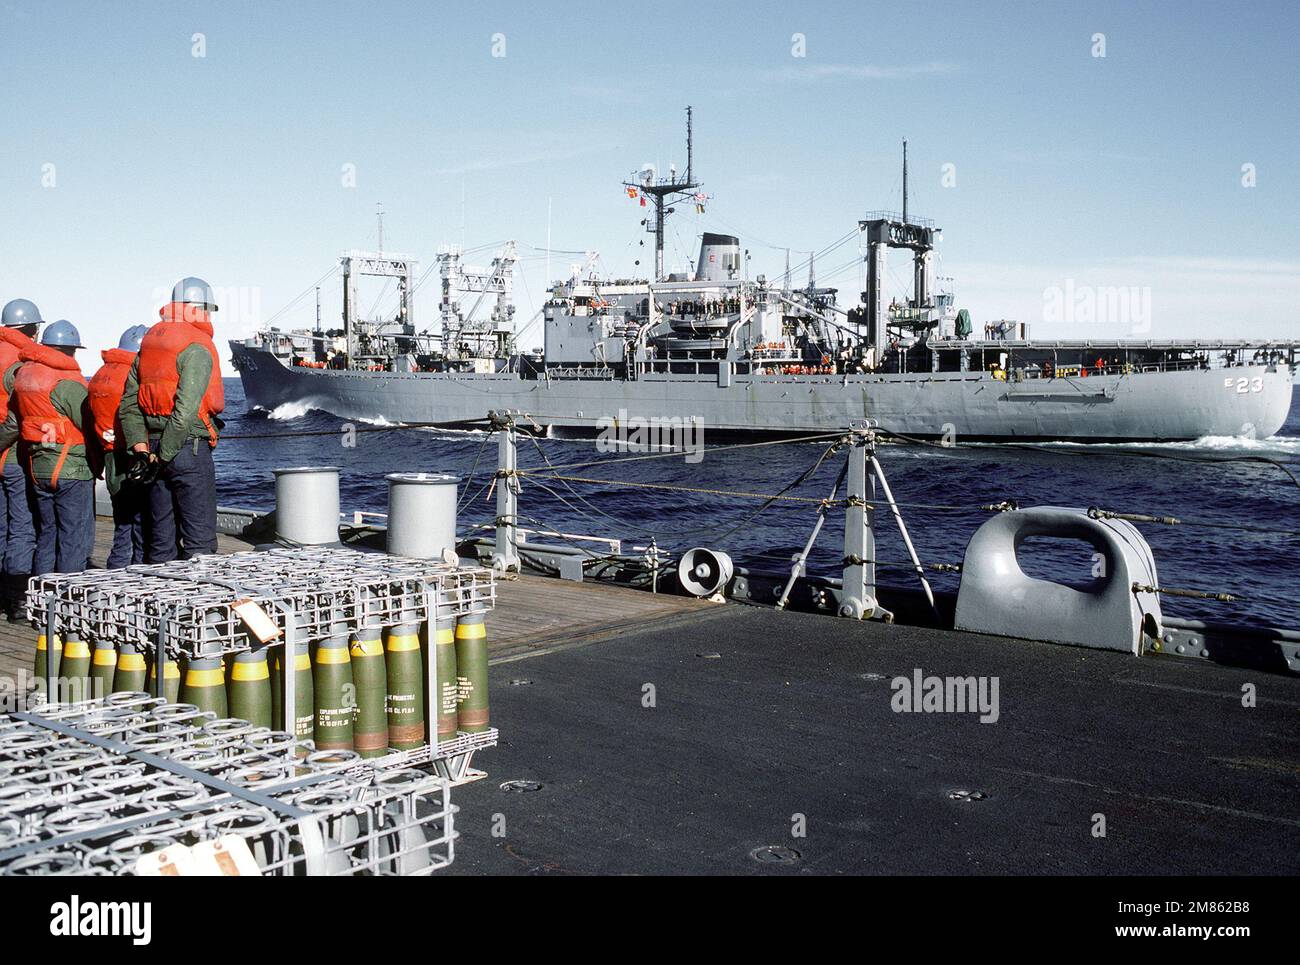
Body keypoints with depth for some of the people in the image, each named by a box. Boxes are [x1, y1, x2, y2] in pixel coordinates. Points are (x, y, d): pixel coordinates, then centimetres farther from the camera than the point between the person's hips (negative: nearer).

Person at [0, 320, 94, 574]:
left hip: (37, 468, 8)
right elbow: (89, 425, -13)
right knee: (75, 538, -1)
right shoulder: (67, 381, -15)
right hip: (71, 469, -8)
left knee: (47, 535, 17)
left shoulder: (23, 373, 9)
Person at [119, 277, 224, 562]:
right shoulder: (197, 348, -11)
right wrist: (162, 457, -14)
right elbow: (185, 410, -20)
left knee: (161, 536, 13)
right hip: (189, 450, -8)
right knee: (200, 538, -3)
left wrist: (141, 450, 5)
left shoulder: (149, 343, 14)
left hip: (154, 447, 8)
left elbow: (128, 405, 11)